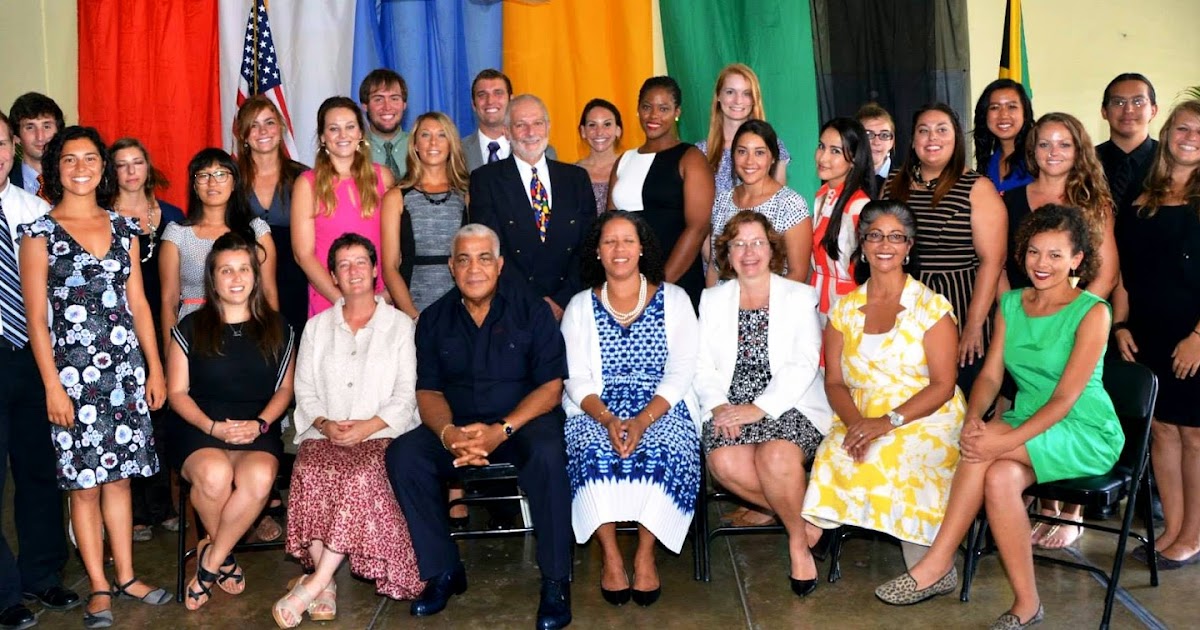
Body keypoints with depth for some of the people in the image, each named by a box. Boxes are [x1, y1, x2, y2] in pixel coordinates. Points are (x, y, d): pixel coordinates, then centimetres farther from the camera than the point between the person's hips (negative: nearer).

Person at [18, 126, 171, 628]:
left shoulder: (123, 227, 9)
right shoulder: (39, 232, -3)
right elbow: (36, 318, -6)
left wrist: (155, 367, 8)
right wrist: (53, 386, -11)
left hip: (125, 366, 4)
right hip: (73, 370, -3)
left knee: (119, 475, 10)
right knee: (84, 483, 3)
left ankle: (126, 576, 21)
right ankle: (99, 587, 15)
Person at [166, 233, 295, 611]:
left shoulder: (277, 329, 11)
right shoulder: (191, 328, 7)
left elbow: (284, 388, 10)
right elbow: (177, 391, 5)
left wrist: (260, 424, -9)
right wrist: (213, 427, -12)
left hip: (257, 431, 1)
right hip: (199, 428, -1)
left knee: (259, 477, -33)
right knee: (214, 474, -35)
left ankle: (210, 559, -9)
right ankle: (225, 555, -4)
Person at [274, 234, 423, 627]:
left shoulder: (400, 325, 12)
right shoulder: (316, 328, 20)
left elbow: (405, 395, 3)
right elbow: (305, 392, 12)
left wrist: (367, 426, -13)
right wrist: (324, 424, -9)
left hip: (381, 434, -2)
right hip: (324, 435, 2)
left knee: (361, 473, -35)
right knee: (310, 472, -32)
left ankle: (316, 581, -31)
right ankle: (325, 582, -26)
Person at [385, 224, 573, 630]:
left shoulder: (531, 309, -2)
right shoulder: (434, 319, 7)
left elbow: (550, 386, -7)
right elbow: (429, 391, 5)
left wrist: (502, 430, -21)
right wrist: (447, 433, -17)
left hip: (523, 421, -3)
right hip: (457, 429, 4)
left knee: (547, 454, -35)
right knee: (402, 455, -22)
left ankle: (555, 581, -20)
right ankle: (442, 571, -8)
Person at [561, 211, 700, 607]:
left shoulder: (673, 300, 8)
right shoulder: (580, 306, 11)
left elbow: (681, 372, -1)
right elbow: (577, 380, 3)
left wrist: (642, 421, -17)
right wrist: (608, 419, -18)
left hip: (661, 408, 0)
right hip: (597, 411, 1)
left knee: (660, 455, -31)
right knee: (595, 456, -30)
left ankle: (645, 555, -13)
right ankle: (611, 556, -15)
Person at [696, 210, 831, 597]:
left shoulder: (800, 296, 9)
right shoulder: (712, 300, 17)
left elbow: (804, 364, -5)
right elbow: (703, 366, 9)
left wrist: (759, 408, -18)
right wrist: (718, 407, -12)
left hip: (788, 406, -2)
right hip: (731, 407, 2)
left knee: (777, 456, -34)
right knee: (725, 461, -30)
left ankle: (798, 540, -6)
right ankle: (800, 513, -5)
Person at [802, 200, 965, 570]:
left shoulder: (931, 307, 0)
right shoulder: (845, 309, 11)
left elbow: (943, 385, -7)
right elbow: (834, 382, 7)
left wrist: (889, 421, -21)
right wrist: (855, 422, -15)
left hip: (925, 422, -3)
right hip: (860, 422, 3)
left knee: (889, 461, -33)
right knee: (833, 455, -30)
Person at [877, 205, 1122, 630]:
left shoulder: (1092, 313, -10)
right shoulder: (1011, 304, 8)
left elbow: (1066, 397, -17)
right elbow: (989, 376, 3)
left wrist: (1007, 439, -28)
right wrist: (973, 418, -19)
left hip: (1087, 435, -4)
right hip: (1027, 425, 5)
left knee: (987, 453, -30)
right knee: (1001, 476, -30)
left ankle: (937, 566, -19)